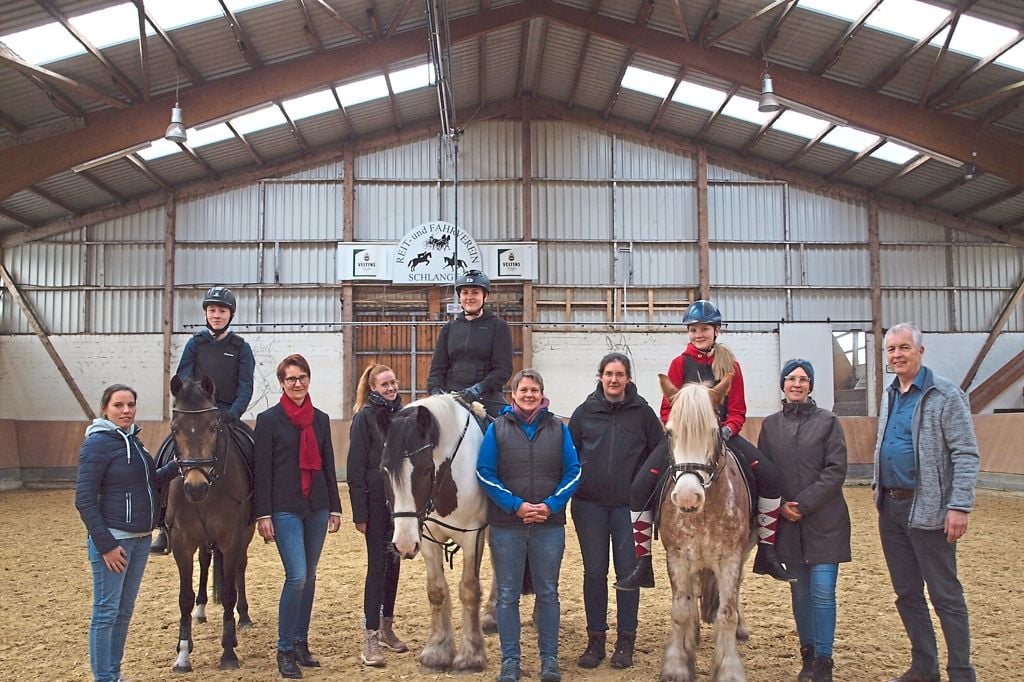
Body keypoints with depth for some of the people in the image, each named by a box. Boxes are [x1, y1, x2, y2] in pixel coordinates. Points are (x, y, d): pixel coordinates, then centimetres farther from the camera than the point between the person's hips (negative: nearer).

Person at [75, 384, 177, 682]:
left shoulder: (133, 440, 10)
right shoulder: (98, 444, -14)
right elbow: (84, 500, -17)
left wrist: (178, 465, 8)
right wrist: (106, 545, -20)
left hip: (141, 539, 8)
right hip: (114, 540, -8)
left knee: (125, 611, 16)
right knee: (106, 612, 1)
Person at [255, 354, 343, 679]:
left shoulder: (321, 419, 9)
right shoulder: (268, 419, -3)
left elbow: (329, 466, 12)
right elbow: (262, 470, -5)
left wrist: (335, 508, 9)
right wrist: (263, 514, -10)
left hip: (317, 506, 5)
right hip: (285, 508, -5)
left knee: (309, 577, 10)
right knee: (297, 576, -12)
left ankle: (301, 642, 22)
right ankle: (285, 650, 0)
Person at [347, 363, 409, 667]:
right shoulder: (365, 417, -8)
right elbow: (356, 468, -10)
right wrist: (359, 513, -14)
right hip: (377, 501, -5)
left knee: (394, 563, 13)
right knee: (377, 565, -5)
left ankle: (387, 627, 26)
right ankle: (371, 637, 0)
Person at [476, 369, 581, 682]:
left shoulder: (558, 428, 4)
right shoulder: (497, 428, 1)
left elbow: (573, 472, 2)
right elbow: (485, 472, -4)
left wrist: (551, 505, -13)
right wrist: (516, 505, -15)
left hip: (549, 524, 1)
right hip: (506, 524, -1)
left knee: (548, 593, 9)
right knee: (507, 595, 6)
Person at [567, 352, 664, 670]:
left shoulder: (642, 412, 0)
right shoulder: (584, 412, 3)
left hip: (628, 504, -1)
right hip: (589, 504, 1)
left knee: (628, 571, 3)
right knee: (594, 572, 6)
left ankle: (625, 641, 17)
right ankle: (596, 640, 18)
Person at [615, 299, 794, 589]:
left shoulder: (730, 365, 5)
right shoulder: (680, 363, 2)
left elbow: (738, 410, 4)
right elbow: (668, 410, 2)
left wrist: (727, 430, -16)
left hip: (722, 433, 1)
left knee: (771, 476, -19)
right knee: (641, 486, -19)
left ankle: (766, 553, -4)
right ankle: (643, 565, -10)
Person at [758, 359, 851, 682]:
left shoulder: (828, 421, -2)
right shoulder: (770, 425, 8)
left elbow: (836, 470, -8)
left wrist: (804, 503, -14)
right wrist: (780, 505, -7)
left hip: (824, 520, -3)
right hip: (788, 522, 3)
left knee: (822, 591, -6)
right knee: (800, 591, 10)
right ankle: (807, 653, 23)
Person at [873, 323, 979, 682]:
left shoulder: (945, 395, -11)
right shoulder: (890, 396, 12)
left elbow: (966, 454, -14)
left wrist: (959, 507, -21)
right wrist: (879, 486, 14)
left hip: (927, 510, -7)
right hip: (890, 508, 7)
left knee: (945, 595, -1)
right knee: (906, 592, 13)